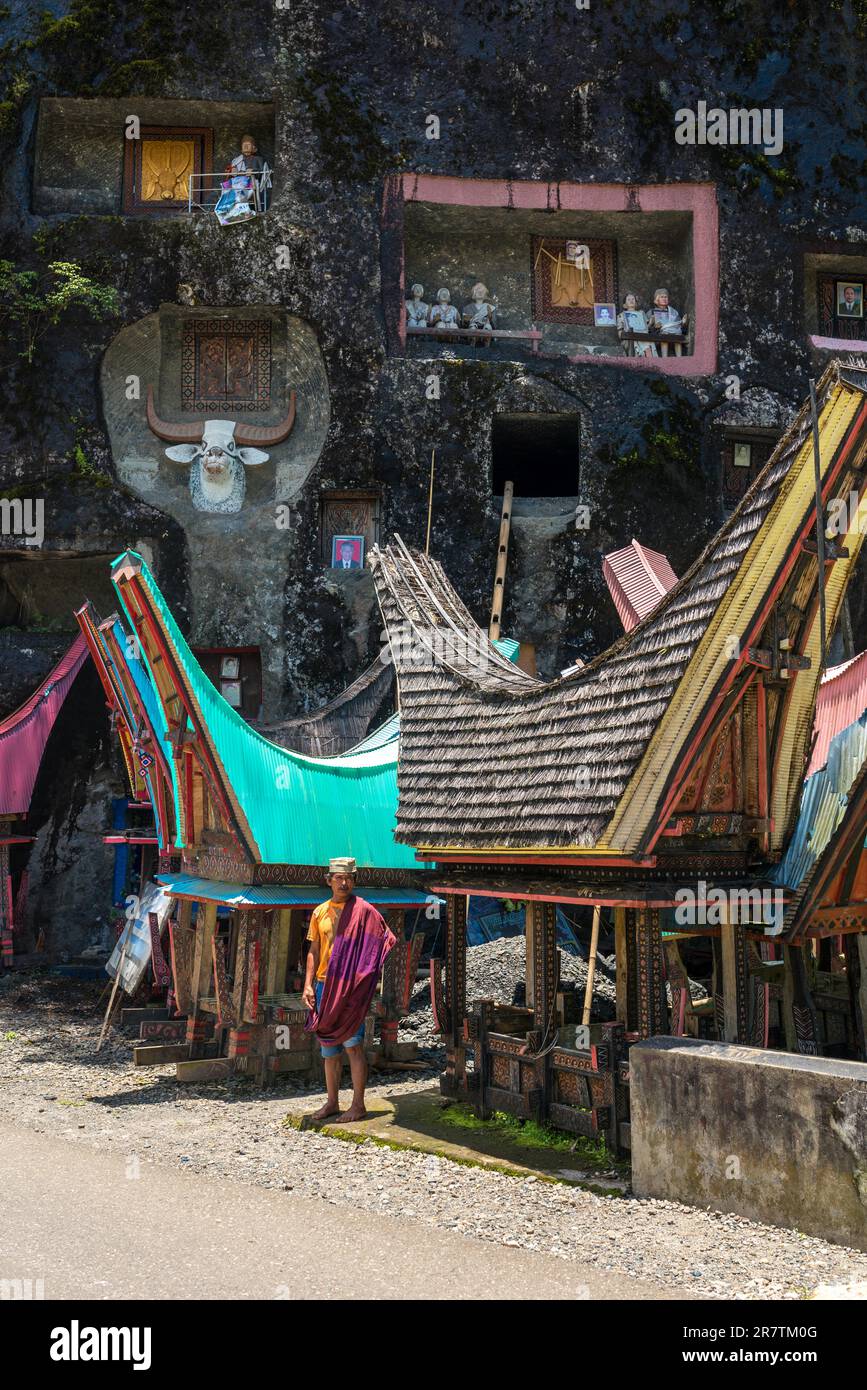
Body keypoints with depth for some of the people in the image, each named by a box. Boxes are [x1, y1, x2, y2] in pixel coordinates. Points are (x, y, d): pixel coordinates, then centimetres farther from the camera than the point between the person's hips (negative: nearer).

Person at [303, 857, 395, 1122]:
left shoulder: (363, 910, -4)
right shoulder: (320, 912, 11)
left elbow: (387, 944, -4)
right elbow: (314, 951, 13)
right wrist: (308, 985, 4)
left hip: (351, 985, -5)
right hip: (324, 985, 5)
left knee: (352, 1045, -5)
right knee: (328, 1047, 10)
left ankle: (358, 1105, 0)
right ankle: (332, 1102, 19)